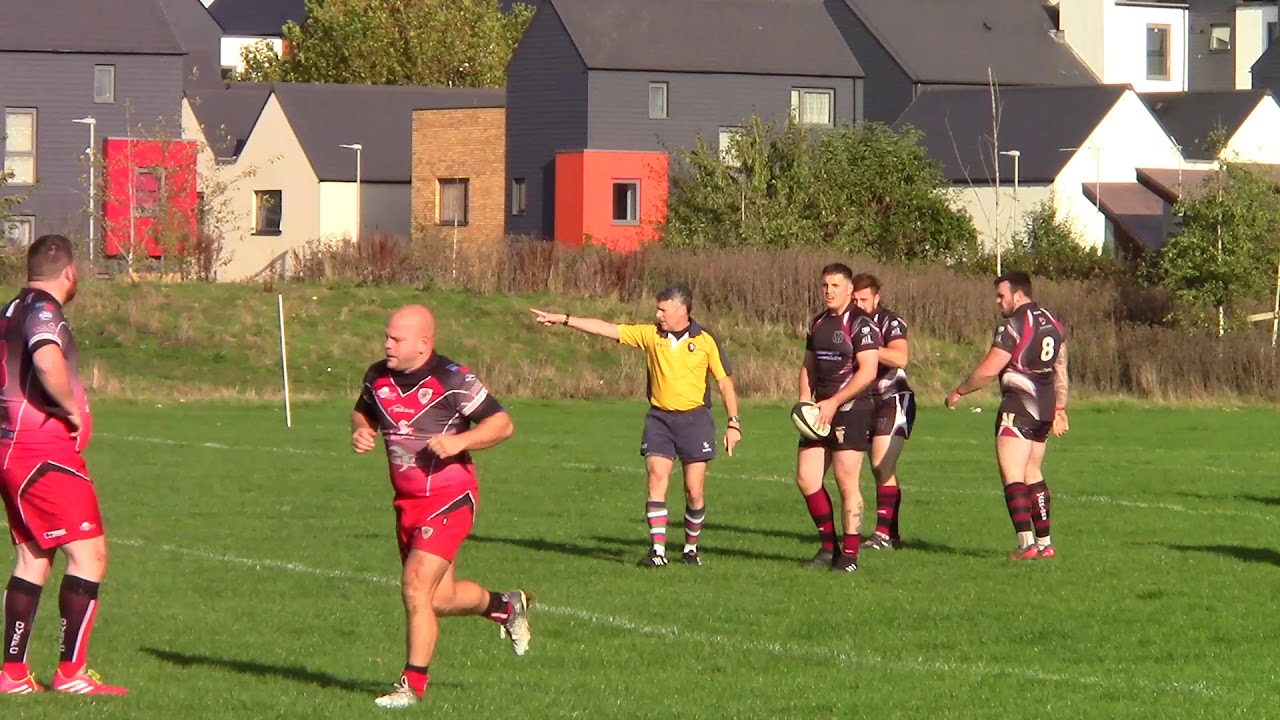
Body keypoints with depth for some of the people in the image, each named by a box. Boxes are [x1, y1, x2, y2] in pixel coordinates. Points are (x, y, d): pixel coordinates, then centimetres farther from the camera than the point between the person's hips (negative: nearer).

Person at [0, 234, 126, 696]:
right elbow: (48, 364, -33)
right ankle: (71, 673, -12)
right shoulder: (44, 311, -13)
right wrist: (74, 410, -17)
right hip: (46, 452, -10)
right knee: (89, 554, -9)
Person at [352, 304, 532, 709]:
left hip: (449, 501, -7)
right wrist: (361, 431, -2)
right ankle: (507, 607, 43)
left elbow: (502, 424, -12)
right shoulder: (378, 377, 2)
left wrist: (460, 441, -26)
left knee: (416, 586, -15)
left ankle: (414, 683, -2)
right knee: (440, 598, 14)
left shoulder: (453, 381, -17)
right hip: (407, 504, 7)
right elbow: (363, 412, 21)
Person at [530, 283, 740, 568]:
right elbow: (606, 329, 2)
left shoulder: (705, 341, -3)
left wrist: (733, 424, -2)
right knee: (657, 478, -13)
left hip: (695, 418, -2)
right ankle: (658, 549, -14)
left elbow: (725, 383, 2)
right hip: (659, 417, 2)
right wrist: (563, 319, -2)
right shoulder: (650, 335, 4)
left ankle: (691, 547, 17)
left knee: (694, 490, -2)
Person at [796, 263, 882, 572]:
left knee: (846, 481, -6)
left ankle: (849, 553, 1)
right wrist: (805, 402, 5)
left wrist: (834, 403, -18)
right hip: (820, 412, 8)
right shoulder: (818, 323, 16)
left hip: (851, 410, -8)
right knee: (805, 478, 3)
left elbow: (868, 371, -16)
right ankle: (828, 546, 15)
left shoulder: (861, 324, -9)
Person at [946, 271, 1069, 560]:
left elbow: (988, 370, -13)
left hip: (1019, 406, -9)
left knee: (1012, 476, -9)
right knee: (1033, 475, 17)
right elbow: (1061, 368, 18)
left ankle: (1027, 544, -19)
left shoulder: (1013, 325, -13)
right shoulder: (1051, 322, 14)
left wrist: (958, 392, 1)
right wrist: (1060, 409, 23)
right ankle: (1044, 542, 16)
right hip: (1045, 409, 9)